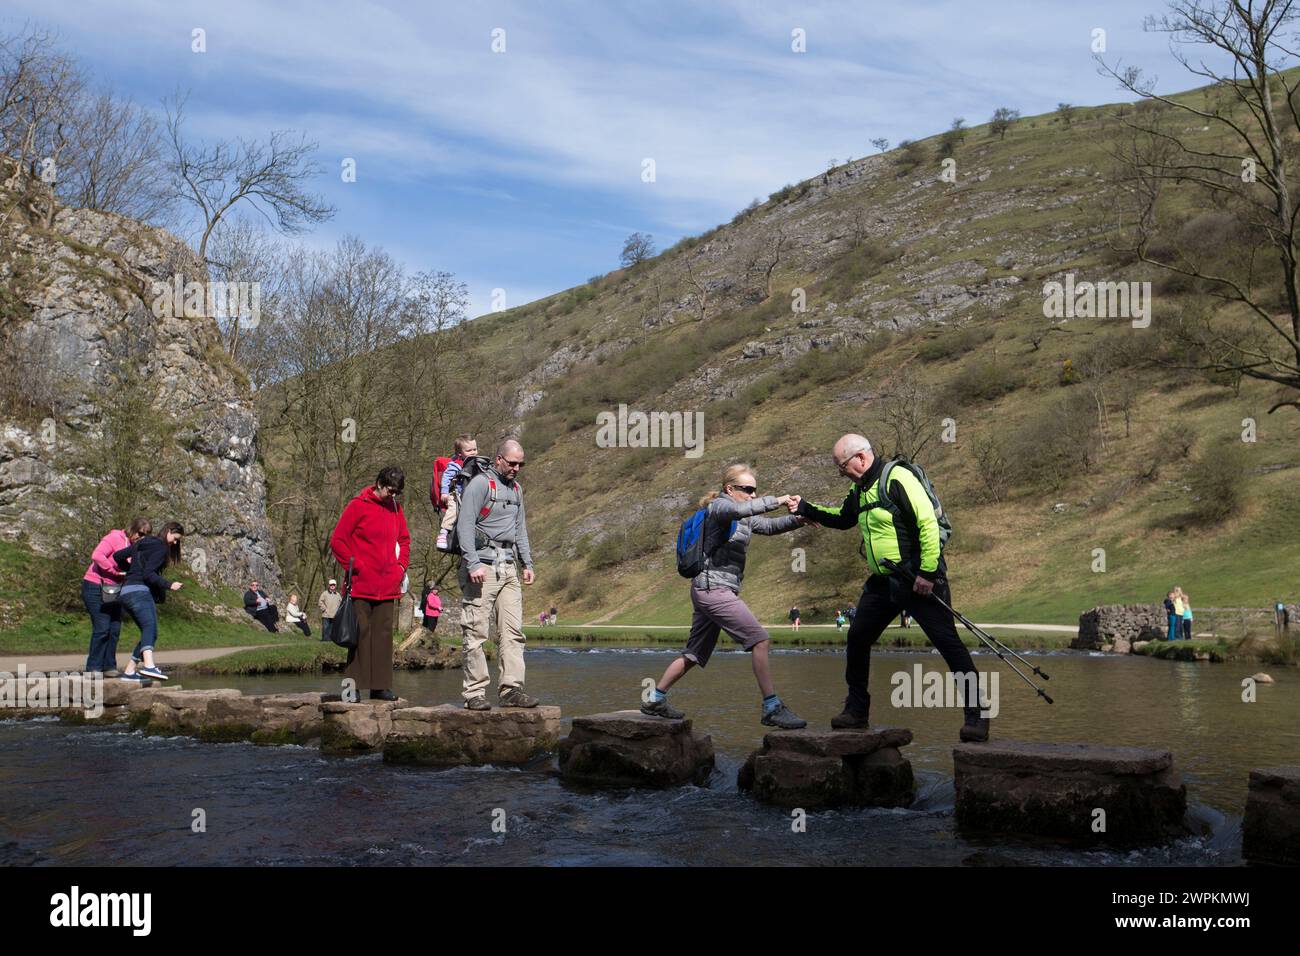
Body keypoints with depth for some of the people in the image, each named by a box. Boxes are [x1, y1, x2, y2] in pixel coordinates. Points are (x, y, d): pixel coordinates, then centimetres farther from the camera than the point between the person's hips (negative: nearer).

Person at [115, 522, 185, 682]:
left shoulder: (141, 543, 25)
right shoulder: (160, 547, -4)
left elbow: (117, 556, 23)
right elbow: (148, 574, -14)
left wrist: (131, 570, 37)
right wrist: (169, 585, -16)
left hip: (126, 591, 10)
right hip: (139, 591, -10)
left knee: (149, 633, 11)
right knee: (150, 628, -29)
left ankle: (129, 671, 9)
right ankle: (149, 665, -51)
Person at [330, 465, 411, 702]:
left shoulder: (395, 508, 13)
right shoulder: (358, 505, -4)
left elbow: (404, 540, 26)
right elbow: (337, 541, -4)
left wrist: (402, 565, 11)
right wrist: (356, 566, -7)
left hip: (388, 586, 5)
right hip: (362, 585, -5)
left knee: (383, 633, 5)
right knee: (360, 631, -4)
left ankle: (380, 686, 8)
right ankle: (354, 685, 1)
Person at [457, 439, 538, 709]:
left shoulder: (516, 488, 20)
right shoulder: (480, 484, -5)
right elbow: (465, 526, -11)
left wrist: (527, 563, 18)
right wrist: (473, 564, -19)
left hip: (509, 566, 8)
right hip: (483, 564, -8)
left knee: (513, 630, 0)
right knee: (475, 632, -6)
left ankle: (511, 689, 0)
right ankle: (474, 693, -3)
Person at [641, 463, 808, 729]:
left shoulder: (743, 519, 21)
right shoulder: (719, 506, -7)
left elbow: (769, 526, 15)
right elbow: (738, 509, -29)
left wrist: (798, 519, -2)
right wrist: (776, 500, -26)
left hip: (711, 592, 10)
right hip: (713, 587, -10)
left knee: (695, 654, 16)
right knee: (760, 640, -14)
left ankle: (655, 700, 25)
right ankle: (772, 709, -14)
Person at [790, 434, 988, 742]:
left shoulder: (897, 478, -17)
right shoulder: (860, 490, 12)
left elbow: (928, 523, -22)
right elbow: (843, 519, 31)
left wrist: (927, 573, -23)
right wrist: (806, 508, 20)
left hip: (918, 580, -9)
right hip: (882, 581, 9)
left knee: (948, 642, -8)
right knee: (857, 639, 9)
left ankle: (976, 716, -2)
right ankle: (856, 710, 23)